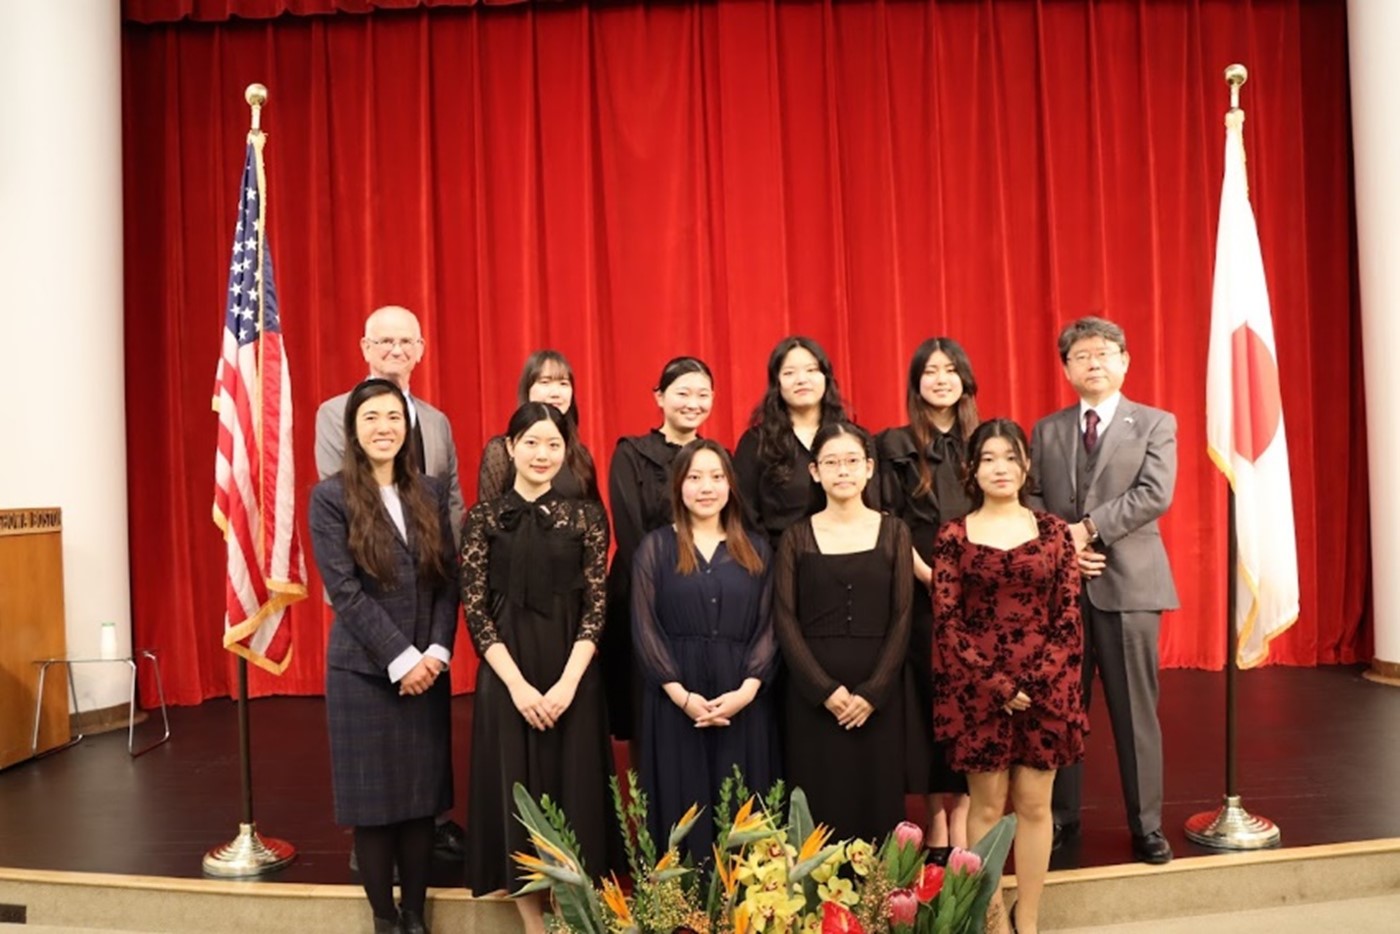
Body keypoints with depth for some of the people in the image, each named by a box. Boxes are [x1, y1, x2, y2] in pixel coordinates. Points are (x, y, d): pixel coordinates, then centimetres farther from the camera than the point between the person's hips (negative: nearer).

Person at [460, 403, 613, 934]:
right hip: (507, 676, 0)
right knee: (517, 791, 5)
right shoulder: (484, 517, 1)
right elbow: (475, 610, -3)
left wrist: (568, 682, -11)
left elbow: (595, 607, -1)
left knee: (573, 789, 5)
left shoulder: (586, 516, 3)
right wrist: (517, 683, -11)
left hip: (573, 676, 0)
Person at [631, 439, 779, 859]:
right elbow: (645, 628, -2)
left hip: (743, 702, 2)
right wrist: (681, 695, -12)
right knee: (682, 806, 3)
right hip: (675, 701, -1)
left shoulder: (756, 550, 9)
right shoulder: (655, 547, 4)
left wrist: (746, 690, -11)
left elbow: (769, 626, 4)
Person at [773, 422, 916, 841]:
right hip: (813, 691, 0)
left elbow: (902, 618, 0)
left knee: (878, 799, 5)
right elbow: (785, 620, -2)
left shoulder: (893, 532, 4)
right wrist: (826, 689, -11)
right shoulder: (797, 536, 3)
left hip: (879, 691, 1)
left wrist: (873, 691, -10)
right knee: (819, 805, 2)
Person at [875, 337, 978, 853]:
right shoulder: (895, 446, 2)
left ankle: (962, 817, 13)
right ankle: (937, 817, 13)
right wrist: (928, 575, -14)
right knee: (928, 701, 1)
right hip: (921, 596, -2)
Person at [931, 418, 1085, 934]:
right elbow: (946, 622, -5)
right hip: (977, 689, -1)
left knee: (1034, 805, 8)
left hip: (1045, 688, 2)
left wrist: (1042, 682, -10)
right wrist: (996, 684, -12)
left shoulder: (1053, 531, 4)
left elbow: (1069, 616, 1)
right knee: (987, 806, 6)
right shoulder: (954, 535, 0)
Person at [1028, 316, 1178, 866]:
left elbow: (1155, 494, -10)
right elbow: (1031, 501, 6)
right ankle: (1060, 819, 21)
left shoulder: (1156, 424, 5)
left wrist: (1088, 527, -16)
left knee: (1135, 712, 3)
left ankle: (1146, 825, 16)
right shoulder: (1046, 430, 12)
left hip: (1128, 582, -2)